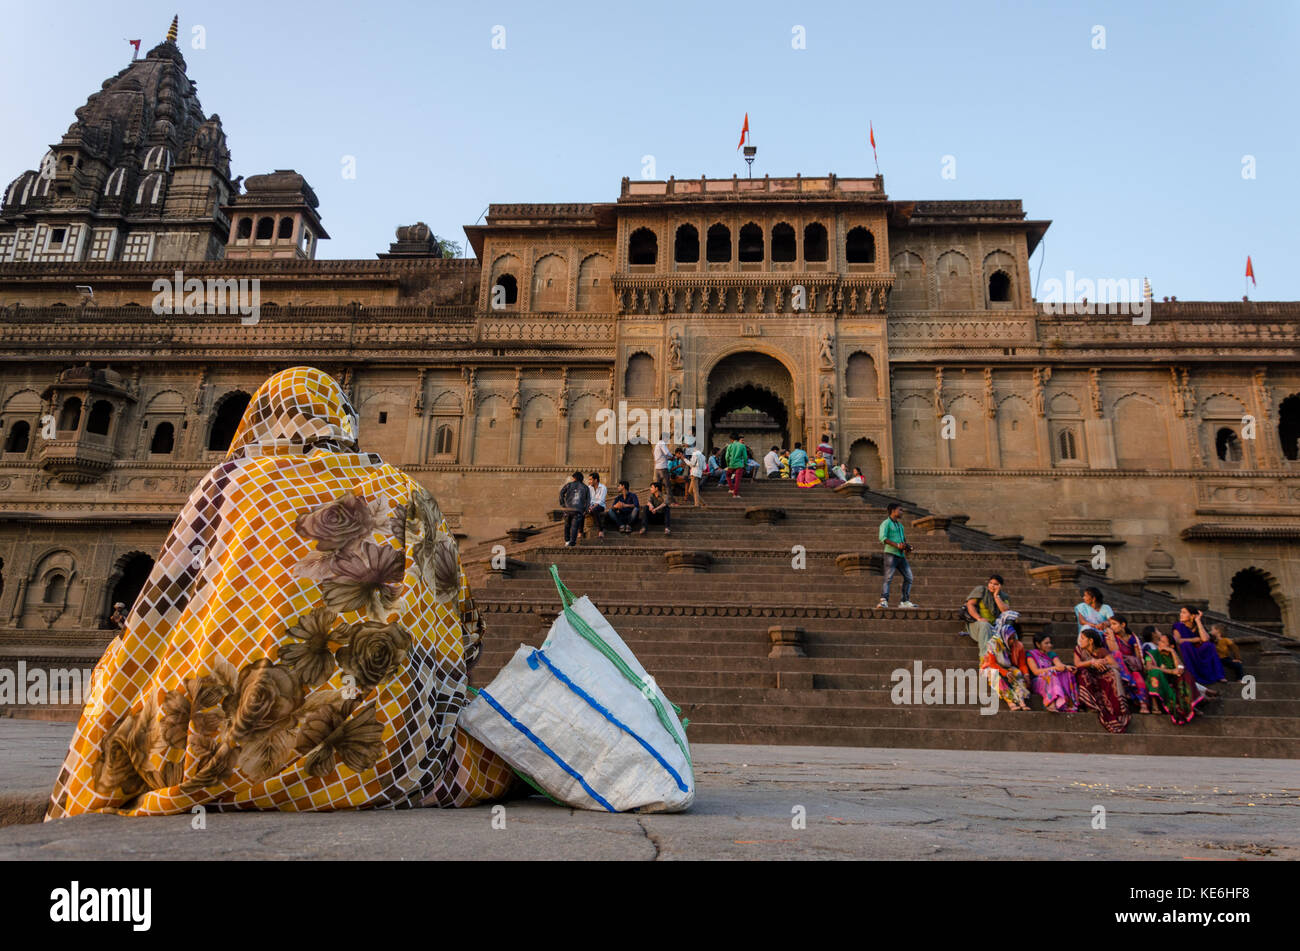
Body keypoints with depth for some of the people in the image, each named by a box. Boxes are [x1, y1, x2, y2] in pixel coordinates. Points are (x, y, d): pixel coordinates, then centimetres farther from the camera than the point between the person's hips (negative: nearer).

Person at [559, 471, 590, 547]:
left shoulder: (569, 484, 15)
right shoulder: (586, 487, 17)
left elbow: (561, 493, 4)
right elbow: (588, 500, 9)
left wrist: (562, 504, 7)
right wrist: (585, 511, 9)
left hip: (568, 509, 1)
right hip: (578, 510, -1)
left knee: (567, 525, 19)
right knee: (574, 526, -3)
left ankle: (567, 540, 24)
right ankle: (571, 542, -13)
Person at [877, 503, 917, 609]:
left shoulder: (900, 525, 23)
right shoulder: (886, 523, -2)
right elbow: (882, 538, -14)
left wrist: (907, 546, 7)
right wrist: (897, 545, -22)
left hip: (901, 555, 8)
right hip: (891, 553, -8)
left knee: (908, 577, 4)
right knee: (888, 578, -15)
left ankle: (905, 601, 10)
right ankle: (884, 601, -19)